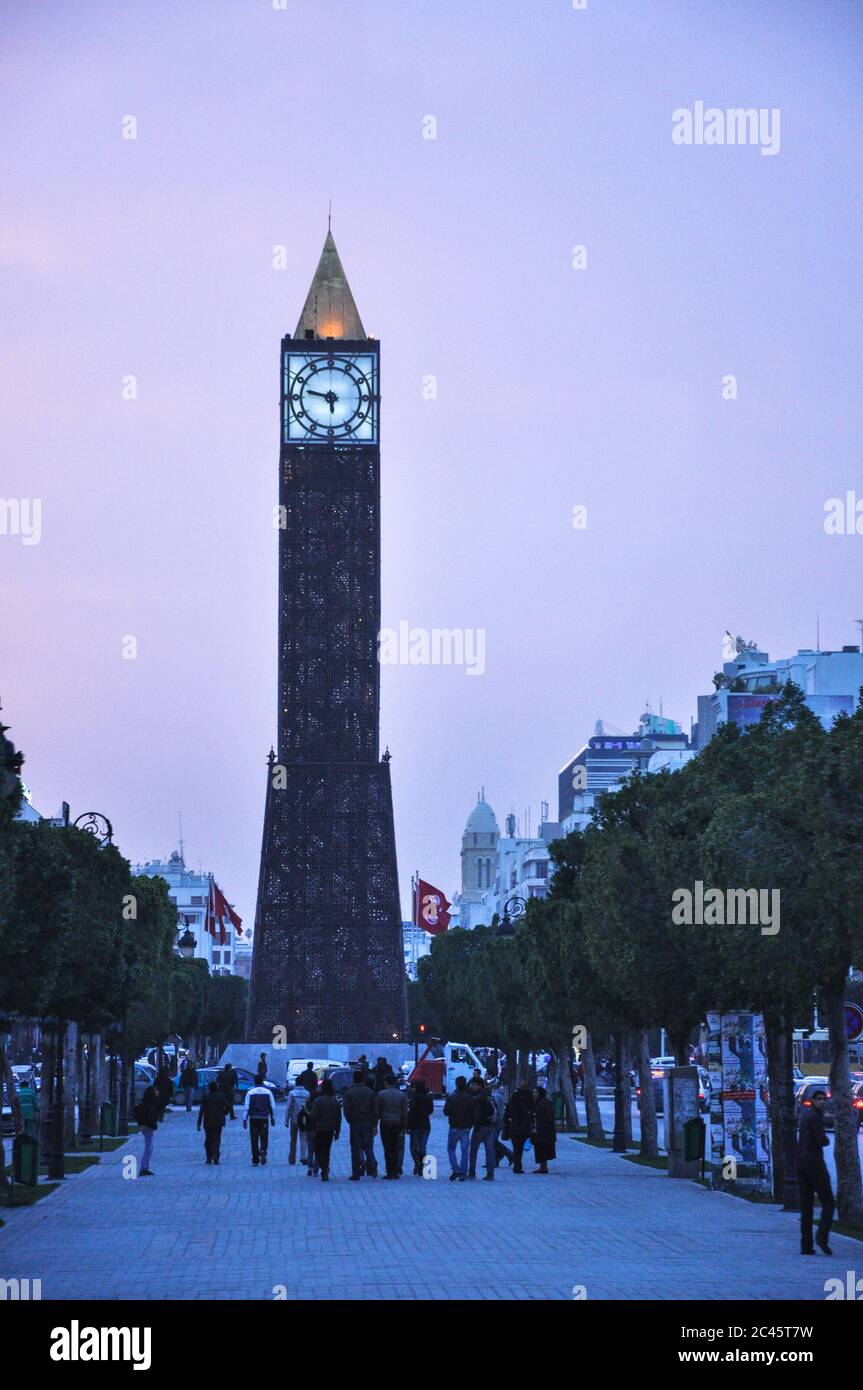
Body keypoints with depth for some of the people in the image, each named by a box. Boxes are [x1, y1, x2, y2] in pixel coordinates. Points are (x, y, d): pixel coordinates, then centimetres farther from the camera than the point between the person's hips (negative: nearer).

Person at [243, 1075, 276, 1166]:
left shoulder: (250, 1092, -2)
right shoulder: (268, 1092, 2)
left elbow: (246, 1107, -5)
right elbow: (272, 1106, 4)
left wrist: (244, 1119, -2)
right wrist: (273, 1118, 13)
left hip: (253, 1118, -1)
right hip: (264, 1118, 1)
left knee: (254, 1139, 6)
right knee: (264, 1137, 8)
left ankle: (255, 1160, 6)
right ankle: (263, 1152, -20)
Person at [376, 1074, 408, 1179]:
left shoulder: (381, 1094, -6)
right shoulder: (401, 1095, 4)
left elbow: (377, 1111, -4)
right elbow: (405, 1113, 5)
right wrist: (404, 1127, 11)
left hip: (385, 1124, -3)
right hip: (397, 1124, 3)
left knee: (388, 1149, -1)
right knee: (395, 1148, 12)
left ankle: (390, 1172, -4)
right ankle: (395, 1172, 10)